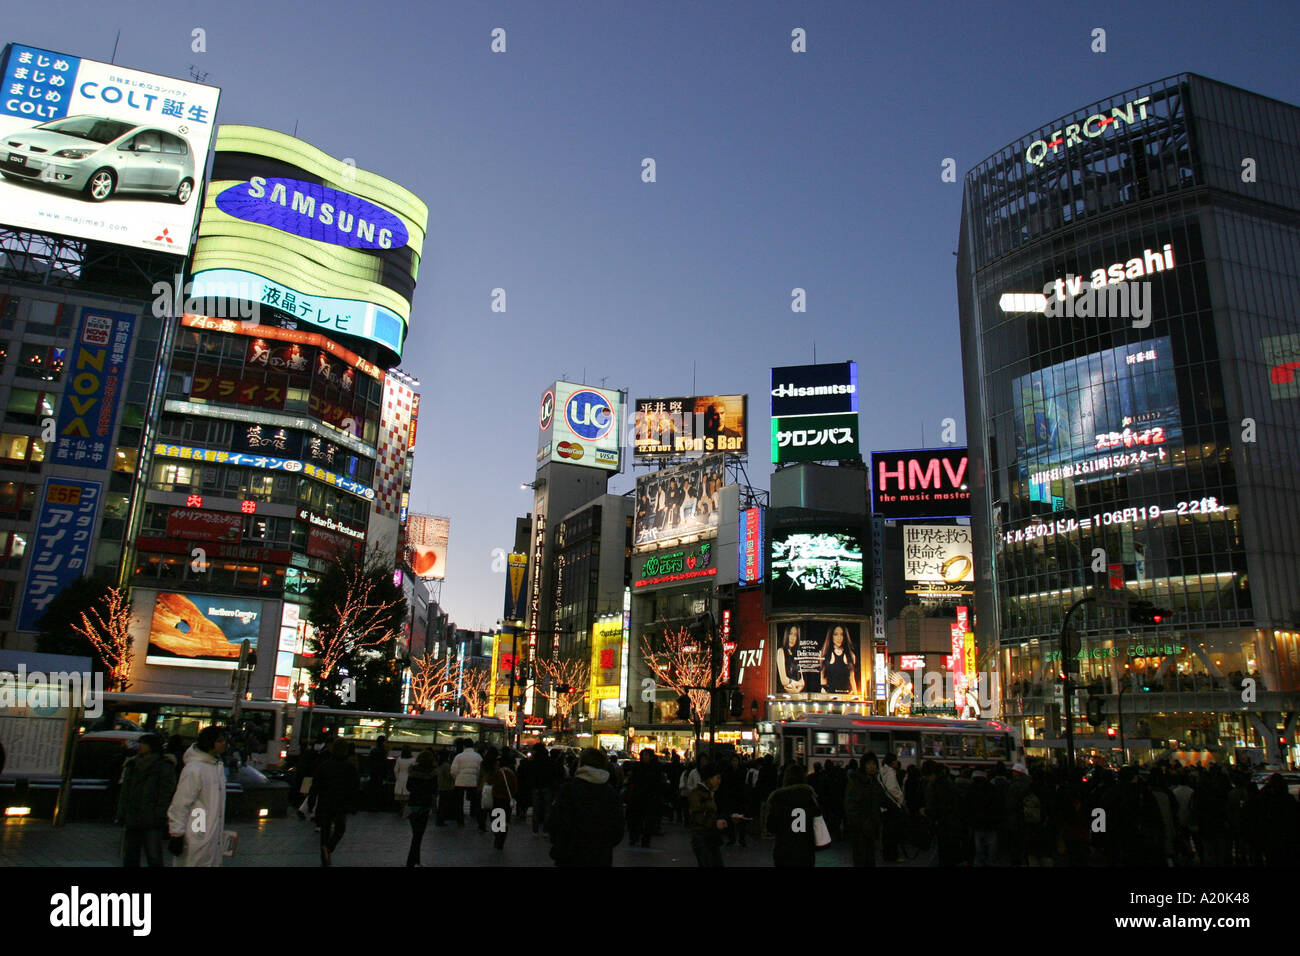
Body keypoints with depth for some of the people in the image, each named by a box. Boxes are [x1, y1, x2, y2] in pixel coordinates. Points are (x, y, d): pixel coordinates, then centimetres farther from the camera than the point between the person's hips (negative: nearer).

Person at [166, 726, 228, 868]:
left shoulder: (218, 765, 9)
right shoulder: (193, 769, -18)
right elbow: (180, 805, -16)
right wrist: (176, 833, -14)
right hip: (196, 839, -8)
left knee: (213, 862, 12)